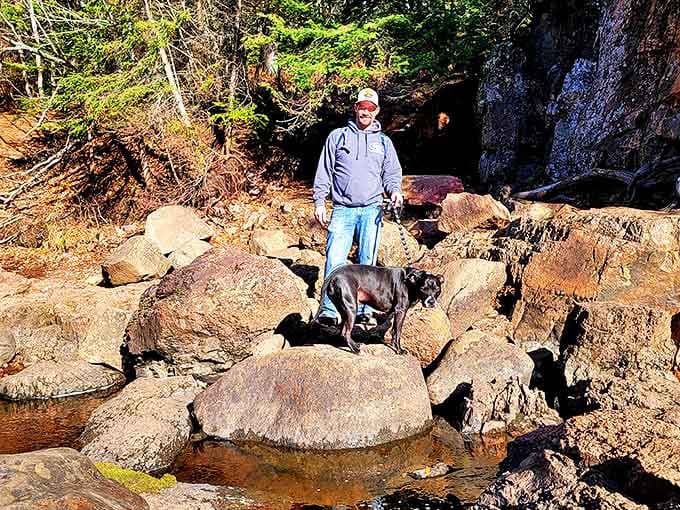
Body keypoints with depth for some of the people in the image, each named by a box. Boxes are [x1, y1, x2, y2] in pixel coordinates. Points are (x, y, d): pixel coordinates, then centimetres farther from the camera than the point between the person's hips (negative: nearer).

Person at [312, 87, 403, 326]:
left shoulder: (383, 142, 16)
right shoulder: (337, 136, 11)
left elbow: (391, 172, 17)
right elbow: (324, 172, 10)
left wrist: (395, 190, -5)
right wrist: (319, 201, 1)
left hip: (372, 210, 2)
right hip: (342, 210, -1)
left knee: (368, 261, 2)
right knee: (334, 260, -11)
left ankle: (364, 310, 8)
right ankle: (329, 310, -9)